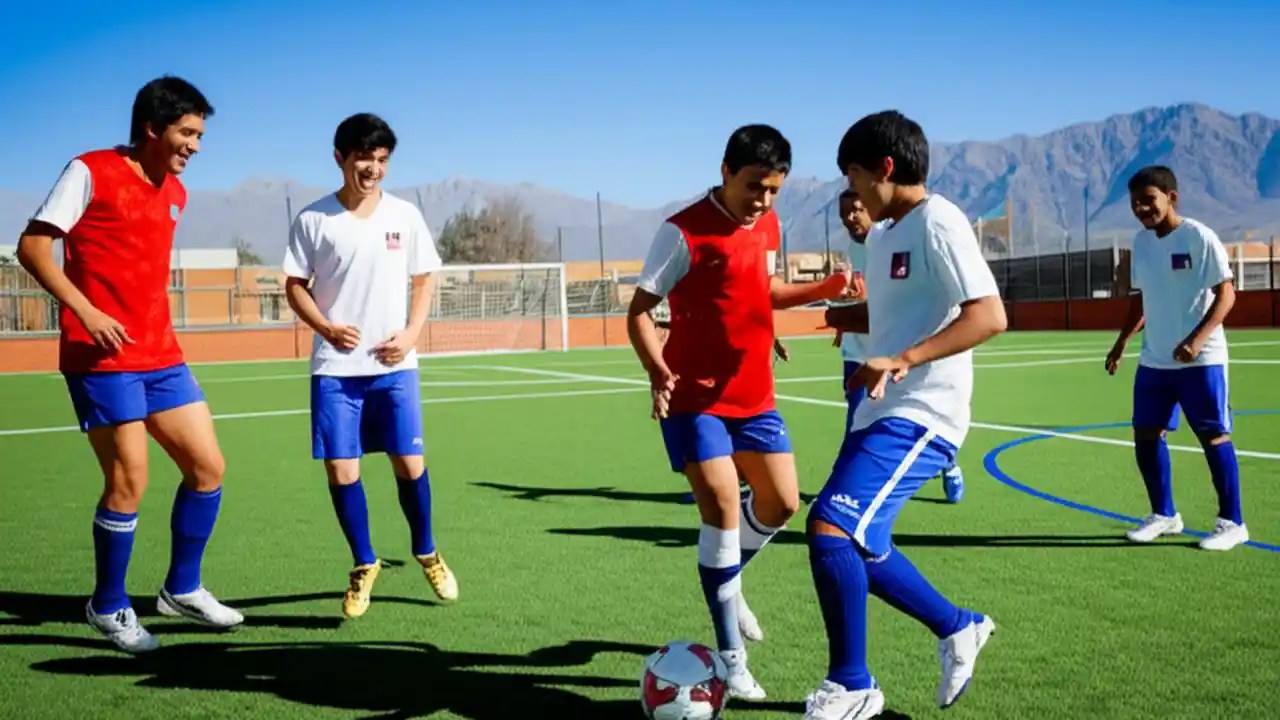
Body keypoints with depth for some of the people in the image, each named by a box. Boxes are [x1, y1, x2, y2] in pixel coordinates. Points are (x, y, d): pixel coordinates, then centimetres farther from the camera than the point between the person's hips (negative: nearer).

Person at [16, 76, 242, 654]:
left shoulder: (175, 192, 14)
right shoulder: (91, 171, -6)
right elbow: (32, 245, -10)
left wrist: (159, 336, 18)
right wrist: (86, 311, -21)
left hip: (161, 357, 7)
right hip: (101, 357, -7)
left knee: (207, 467, 6)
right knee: (129, 480, -7)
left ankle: (182, 589, 23)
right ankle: (109, 607, 13)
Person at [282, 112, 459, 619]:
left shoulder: (405, 215, 3)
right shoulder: (313, 219, -1)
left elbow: (422, 282, 9)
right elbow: (295, 286, 4)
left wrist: (411, 334, -6)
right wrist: (327, 328, -13)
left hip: (394, 365, 1)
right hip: (335, 368, 0)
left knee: (409, 463, 1)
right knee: (340, 468, -1)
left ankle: (426, 552, 25)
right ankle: (364, 565, 18)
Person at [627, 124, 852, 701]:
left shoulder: (769, 227, 5)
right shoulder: (683, 232, -16)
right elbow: (640, 310, -13)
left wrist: (828, 289, 5)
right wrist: (658, 373, -29)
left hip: (754, 397, 7)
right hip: (695, 398, -7)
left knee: (781, 503, 8)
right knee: (722, 507, -12)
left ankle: (724, 577, 38)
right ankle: (731, 658, 0)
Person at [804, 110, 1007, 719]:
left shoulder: (937, 224, -14)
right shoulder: (883, 235, 15)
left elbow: (988, 316, -24)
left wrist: (903, 361, -32)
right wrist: (832, 314, 12)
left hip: (921, 417, -10)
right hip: (880, 413, 10)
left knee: (831, 528, -19)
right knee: (858, 544, 13)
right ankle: (959, 629, 32)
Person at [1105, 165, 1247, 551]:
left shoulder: (1199, 237, -12)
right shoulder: (1141, 241, 8)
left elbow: (1226, 293, -14)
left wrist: (1197, 340, -24)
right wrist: (1121, 342, 14)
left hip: (1201, 359, -7)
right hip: (1154, 360, 7)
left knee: (1213, 435, -3)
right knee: (1146, 435, 7)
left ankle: (1232, 523, 7)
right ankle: (1164, 515, 21)